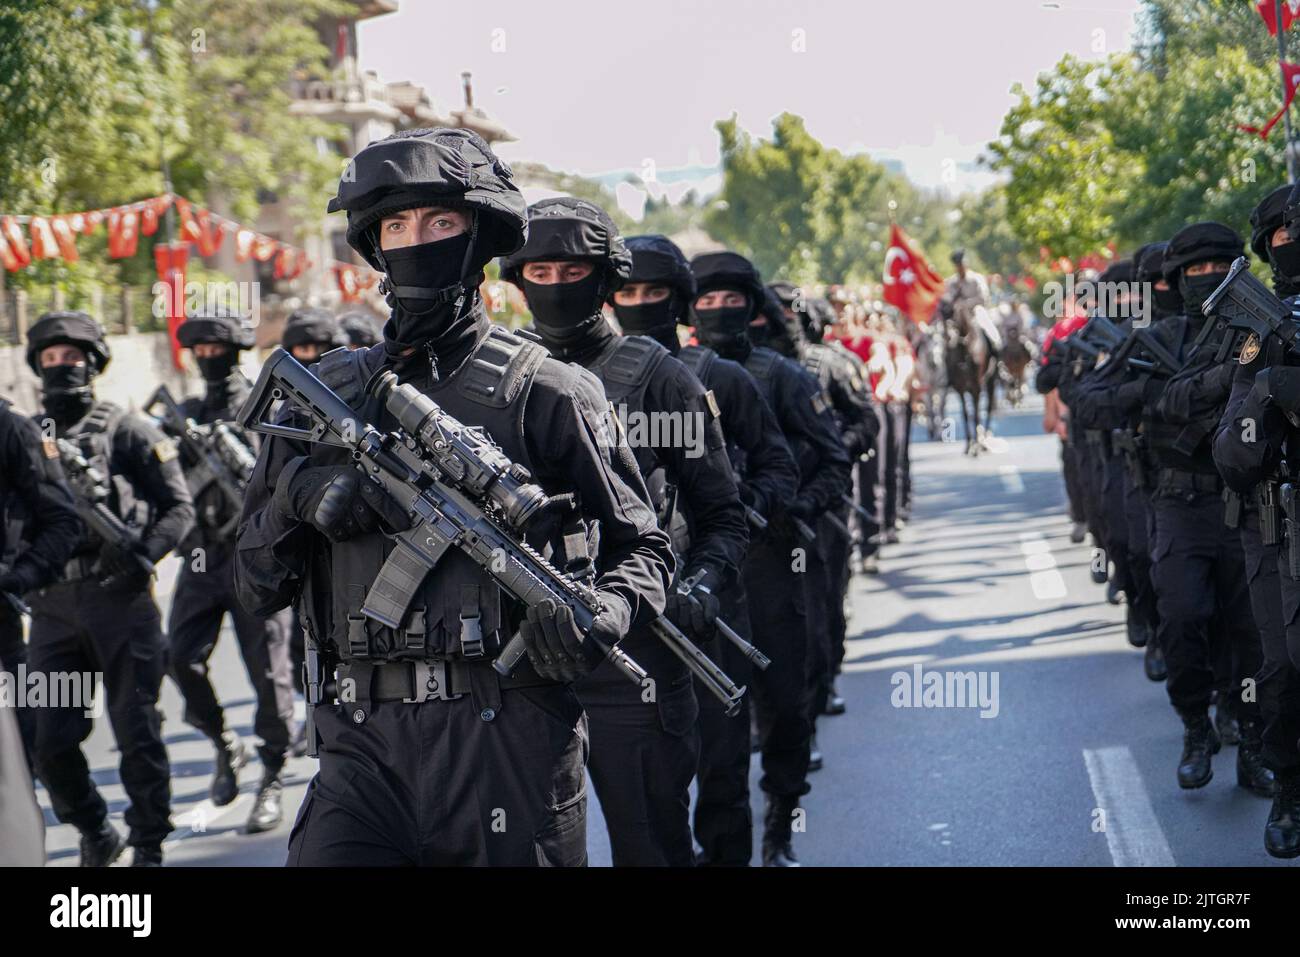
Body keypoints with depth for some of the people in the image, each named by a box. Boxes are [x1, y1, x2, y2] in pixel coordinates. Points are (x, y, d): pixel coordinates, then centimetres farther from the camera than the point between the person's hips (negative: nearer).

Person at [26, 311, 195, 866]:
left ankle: (149, 845, 15)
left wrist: (141, 558, -13)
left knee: (137, 732, 2)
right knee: (51, 742, 1)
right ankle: (95, 834, 23)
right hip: (52, 607, 3)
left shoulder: (126, 430, 2)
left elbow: (178, 506, 1)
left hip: (120, 600, -3)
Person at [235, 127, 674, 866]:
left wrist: (604, 614, -17)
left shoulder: (542, 392, 3)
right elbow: (256, 589, 15)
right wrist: (294, 494, -5)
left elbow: (643, 547, 5)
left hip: (507, 749, -2)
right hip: (366, 747, 3)